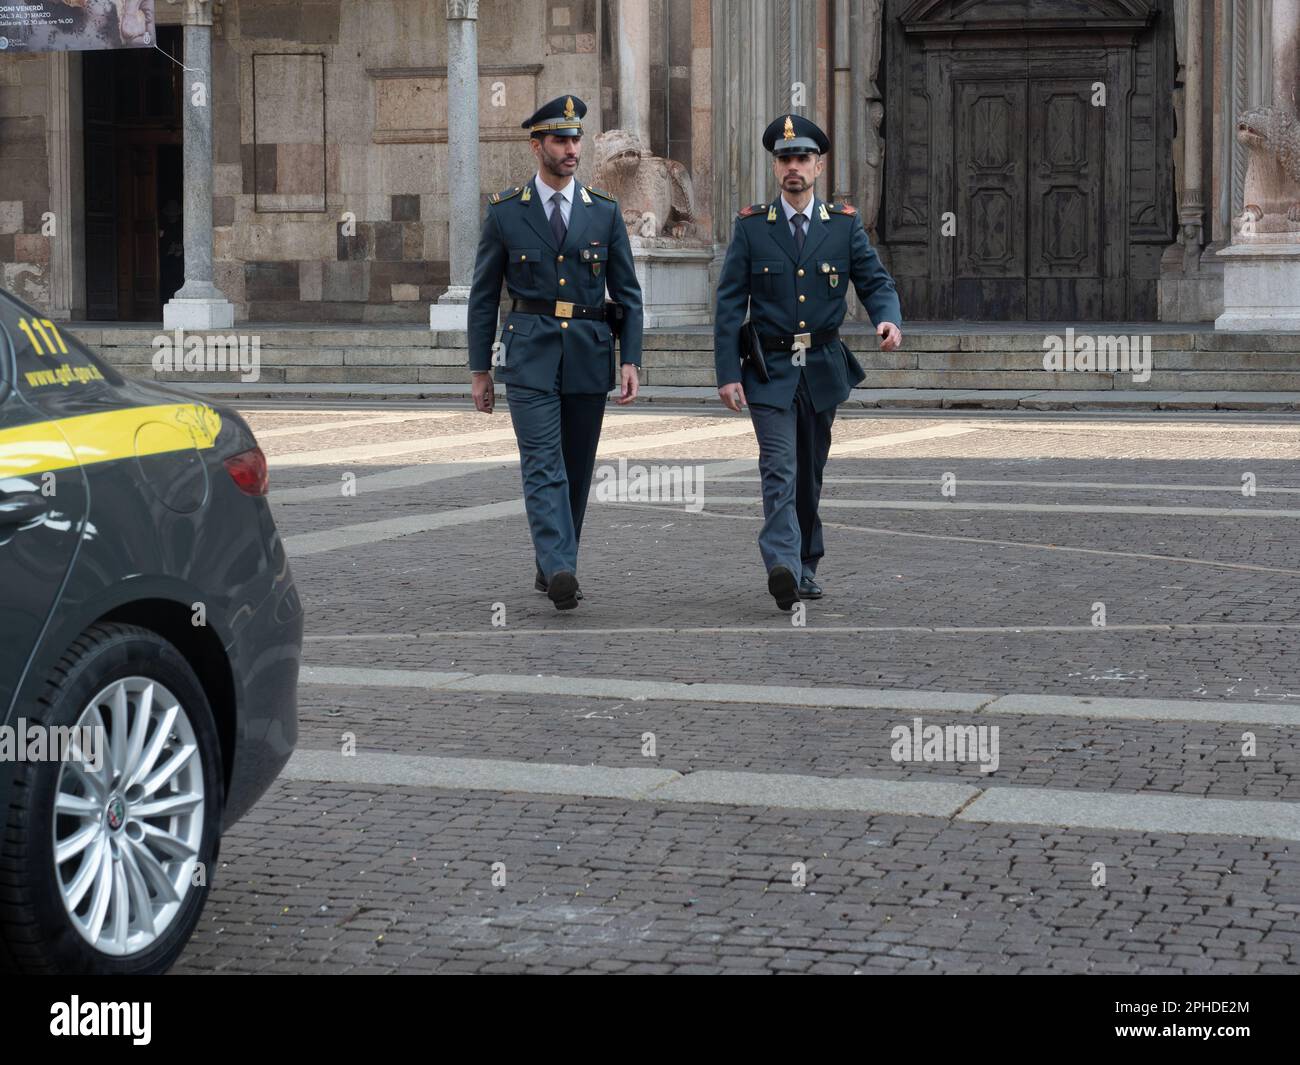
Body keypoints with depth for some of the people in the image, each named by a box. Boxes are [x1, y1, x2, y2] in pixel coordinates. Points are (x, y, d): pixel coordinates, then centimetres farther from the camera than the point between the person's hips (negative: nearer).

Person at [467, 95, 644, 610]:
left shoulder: (605, 211, 7)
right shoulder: (505, 211, 2)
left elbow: (628, 294, 8)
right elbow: (483, 295, 7)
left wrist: (630, 361, -2)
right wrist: (480, 369, 4)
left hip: (589, 355, 3)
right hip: (530, 354, -3)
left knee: (577, 470, 7)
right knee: (543, 466, -14)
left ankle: (551, 568, 19)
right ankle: (560, 570, -24)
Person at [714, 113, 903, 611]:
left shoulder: (844, 224, 4)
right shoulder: (752, 225, -1)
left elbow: (876, 281, 2)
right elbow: (730, 304, -2)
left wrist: (888, 319, -22)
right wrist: (727, 373, -9)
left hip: (823, 369, 3)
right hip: (770, 371, -3)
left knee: (810, 473, 13)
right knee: (779, 470, -16)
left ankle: (806, 567, 24)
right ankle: (782, 566, -28)